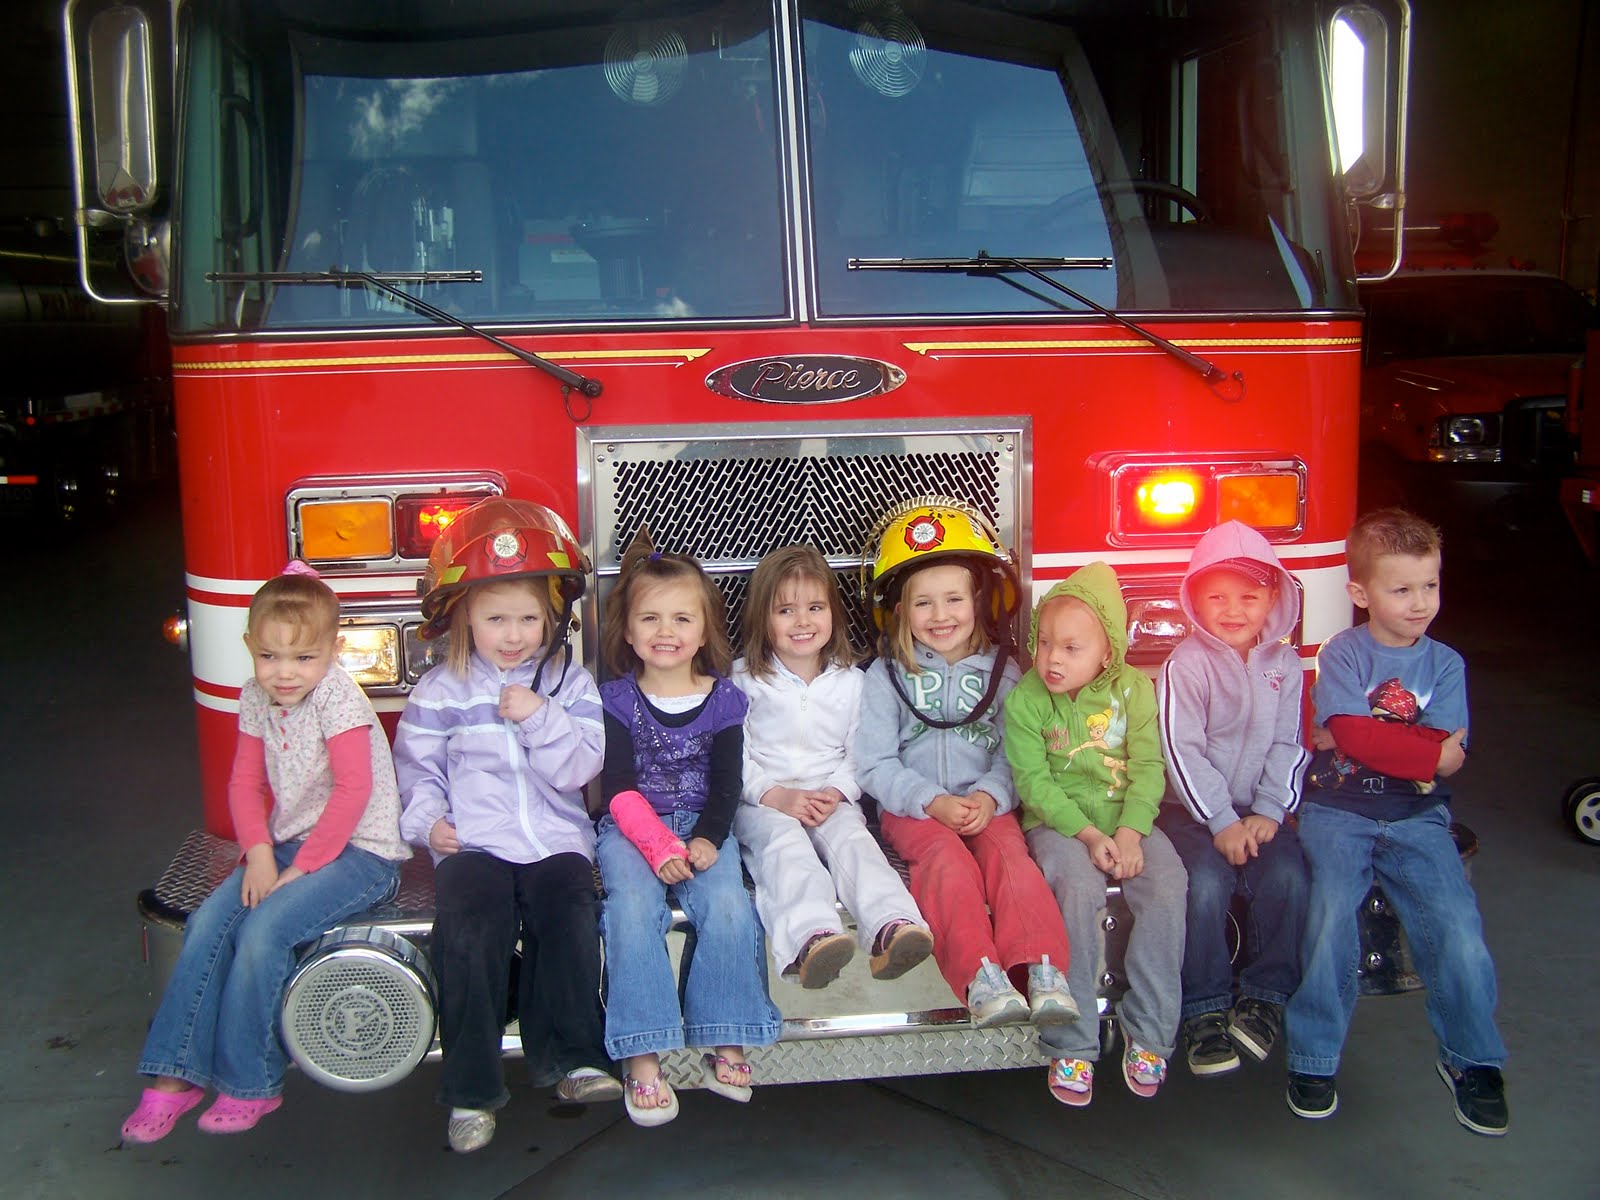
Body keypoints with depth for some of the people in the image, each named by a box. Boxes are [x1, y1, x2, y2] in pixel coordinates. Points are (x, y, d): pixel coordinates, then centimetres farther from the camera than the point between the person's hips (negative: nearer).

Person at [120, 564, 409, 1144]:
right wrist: (259, 852, -8)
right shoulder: (256, 699, 4)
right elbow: (245, 784, 8)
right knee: (208, 921, -9)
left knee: (263, 929, -23)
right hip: (288, 844, 7)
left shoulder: (336, 696, -17)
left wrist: (302, 867, -19)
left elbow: (353, 790, -21)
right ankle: (176, 1074, 0)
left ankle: (251, 1083, -7)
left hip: (358, 852, -7)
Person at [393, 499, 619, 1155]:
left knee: (572, 917, -26)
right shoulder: (441, 691, 9)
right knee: (469, 933, -24)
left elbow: (581, 765, -2)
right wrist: (426, 820, -5)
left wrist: (538, 717, -14)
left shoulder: (571, 684, 8)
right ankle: (472, 1088, -15)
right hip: (472, 844, 0)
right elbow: (416, 766, 12)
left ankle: (574, 1056, -13)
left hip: (557, 840, 1)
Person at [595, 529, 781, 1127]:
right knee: (634, 908, -30)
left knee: (729, 906, -27)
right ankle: (643, 1057, -27)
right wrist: (659, 846, -21)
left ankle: (725, 1044, -16)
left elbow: (726, 786, 2)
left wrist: (707, 840, -17)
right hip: (631, 829, -1)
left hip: (702, 828, 1)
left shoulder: (724, 701, 7)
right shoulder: (616, 700, 3)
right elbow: (620, 788, -7)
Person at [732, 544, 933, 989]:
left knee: (851, 837, -29)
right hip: (761, 802, -2)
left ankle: (891, 926, -52)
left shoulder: (850, 681, 11)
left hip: (831, 801, 2)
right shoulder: (745, 680, 4)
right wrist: (776, 795, -16)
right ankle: (812, 936, -58)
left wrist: (836, 794, -12)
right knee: (784, 839, -33)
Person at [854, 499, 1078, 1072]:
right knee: (948, 859, -32)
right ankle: (981, 976, -46)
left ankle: (1042, 971, -43)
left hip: (985, 804, 2)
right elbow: (875, 763, 0)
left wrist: (990, 796, -16)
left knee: (1009, 853, -29)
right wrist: (932, 801, -14)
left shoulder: (1000, 671, 11)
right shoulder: (886, 677, 6)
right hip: (912, 809, -1)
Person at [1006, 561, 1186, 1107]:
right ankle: (1072, 1044, -19)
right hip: (1057, 822, -2)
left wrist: (1130, 832, -17)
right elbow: (1033, 781, -9)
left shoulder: (1134, 688, 0)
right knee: (1077, 889, -30)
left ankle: (1148, 1033, -9)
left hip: (1126, 819, 3)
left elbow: (1148, 767, -3)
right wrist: (1087, 835, -19)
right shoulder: (1025, 699, -6)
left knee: (1167, 886, -23)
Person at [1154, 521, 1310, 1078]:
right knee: (1207, 884, -27)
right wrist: (1221, 822, -17)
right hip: (1195, 809, -4)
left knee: (1287, 876, -22)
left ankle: (1266, 995, -2)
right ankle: (1205, 1009, -10)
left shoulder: (1284, 664, 7)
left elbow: (1287, 745, 7)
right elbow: (1182, 751, -13)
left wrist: (1269, 812, -7)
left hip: (1259, 809, 4)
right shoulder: (1186, 665, -8)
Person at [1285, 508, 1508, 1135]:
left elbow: (1449, 750, -6)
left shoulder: (1446, 664, 7)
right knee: (1330, 921, -22)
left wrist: (1364, 740, -17)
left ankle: (1471, 1060, 10)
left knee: (1459, 933, -13)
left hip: (1417, 818, 2)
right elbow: (1349, 733, -14)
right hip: (1338, 812, -2)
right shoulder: (1342, 652, 0)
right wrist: (1430, 754, -16)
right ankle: (1313, 1060, -4)